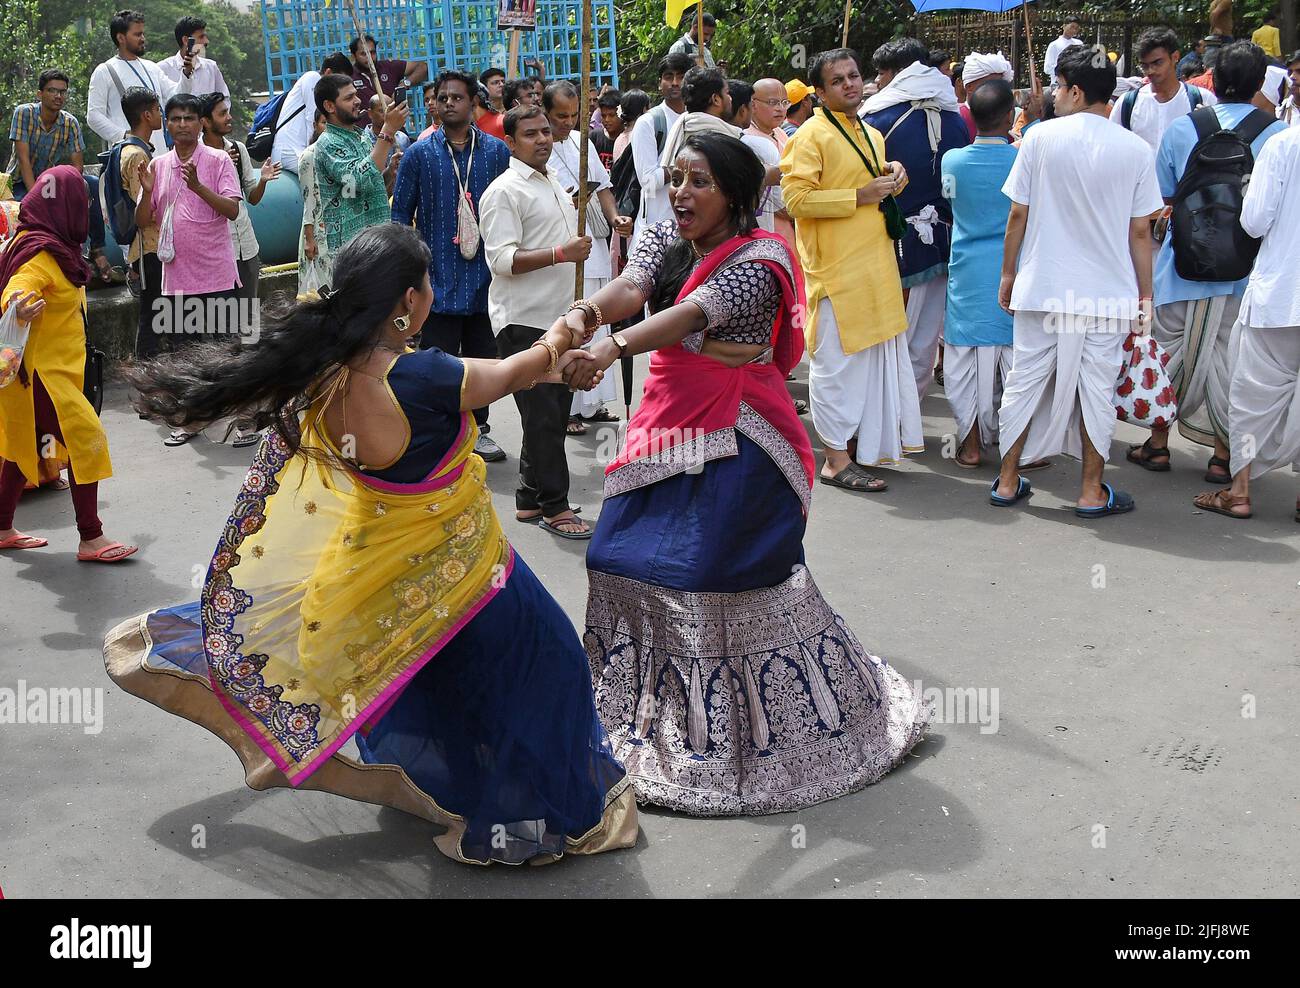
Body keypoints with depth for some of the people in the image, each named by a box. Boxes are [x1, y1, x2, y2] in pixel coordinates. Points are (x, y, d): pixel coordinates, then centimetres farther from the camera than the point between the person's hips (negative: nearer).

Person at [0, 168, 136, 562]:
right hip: (44, 370, -10)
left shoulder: (52, 246, 7)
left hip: (54, 367, 10)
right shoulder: (41, 252, -20)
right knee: (86, 441, -9)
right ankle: (91, 539, -5)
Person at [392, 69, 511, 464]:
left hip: (485, 277, 2)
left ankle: (478, 428, 25)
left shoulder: (496, 151, 4)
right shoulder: (420, 154, 0)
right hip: (438, 279, -2)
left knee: (483, 357, 11)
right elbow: (401, 213, 3)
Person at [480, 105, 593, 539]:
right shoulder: (504, 191, -11)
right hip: (523, 321, -9)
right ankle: (554, 506, 2)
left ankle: (530, 499, 22)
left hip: (557, 318, 9)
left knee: (555, 412, 12)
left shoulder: (554, 186, 18)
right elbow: (502, 259, -20)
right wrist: (562, 253, -25)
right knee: (542, 416, -5)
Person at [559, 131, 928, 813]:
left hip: (734, 437, -7)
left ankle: (735, 730, 10)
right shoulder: (664, 239, 7)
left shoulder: (760, 261, -14)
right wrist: (587, 311, -37)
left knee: (716, 572, -9)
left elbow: (692, 314, -31)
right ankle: (652, 708, 27)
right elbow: (630, 286, -14)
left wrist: (615, 347, -48)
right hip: (666, 425, 7)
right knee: (629, 561, 8)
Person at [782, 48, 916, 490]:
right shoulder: (810, 135, -9)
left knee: (875, 355, 12)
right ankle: (836, 460, -1)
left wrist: (892, 179, 8)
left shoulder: (872, 135, 18)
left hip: (876, 266, 9)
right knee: (838, 361, -6)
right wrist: (860, 196, -19)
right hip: (835, 268, -8)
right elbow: (796, 198, -19)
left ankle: (859, 443, 23)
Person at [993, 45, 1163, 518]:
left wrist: (1008, 274, 11)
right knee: (1097, 388, 7)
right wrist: (1145, 294, 9)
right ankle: (1092, 492, 13)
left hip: (1042, 286, 0)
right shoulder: (1136, 150, -2)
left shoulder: (1041, 137, -5)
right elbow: (1140, 232, -1)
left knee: (1024, 382, 10)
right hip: (1108, 292, 0)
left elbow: (1018, 214, -1)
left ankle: (1008, 480, 18)